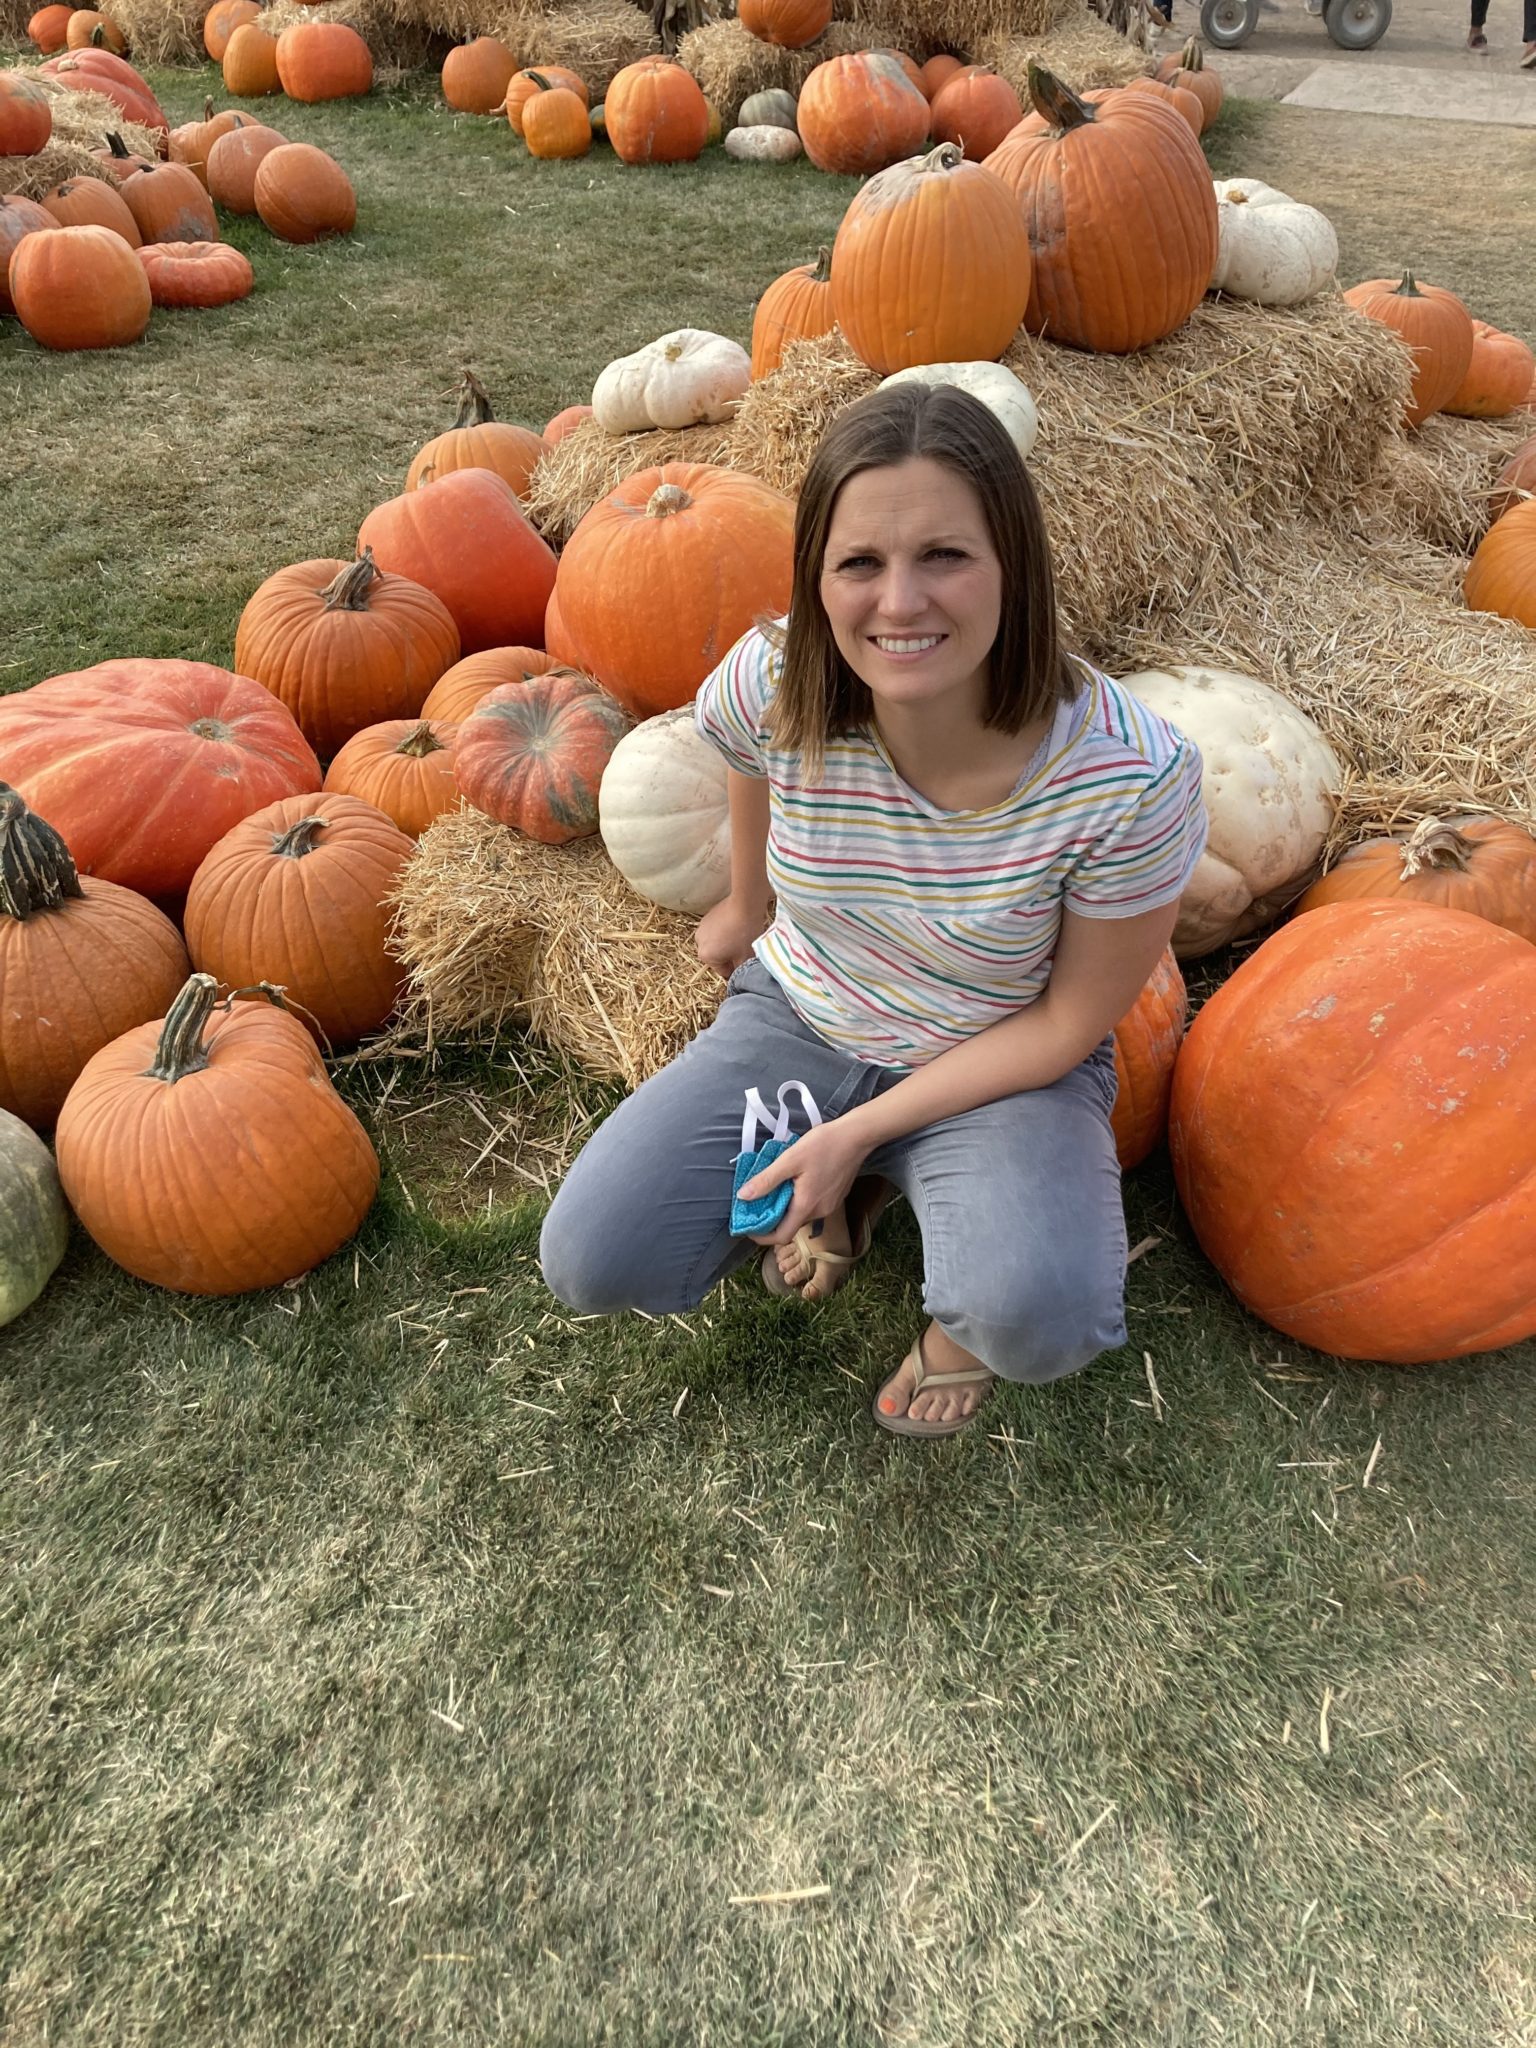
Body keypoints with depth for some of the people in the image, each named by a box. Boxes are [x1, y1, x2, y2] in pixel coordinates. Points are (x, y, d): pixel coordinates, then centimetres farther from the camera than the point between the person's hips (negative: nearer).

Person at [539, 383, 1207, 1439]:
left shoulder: (1131, 776, -29)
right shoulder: (769, 684, -22)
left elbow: (1069, 1023, -16)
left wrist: (860, 1129, -18)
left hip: (1008, 1065, -2)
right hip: (800, 1017, 3)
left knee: (1036, 1316, -32)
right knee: (591, 1263, -10)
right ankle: (855, 1185, 15)